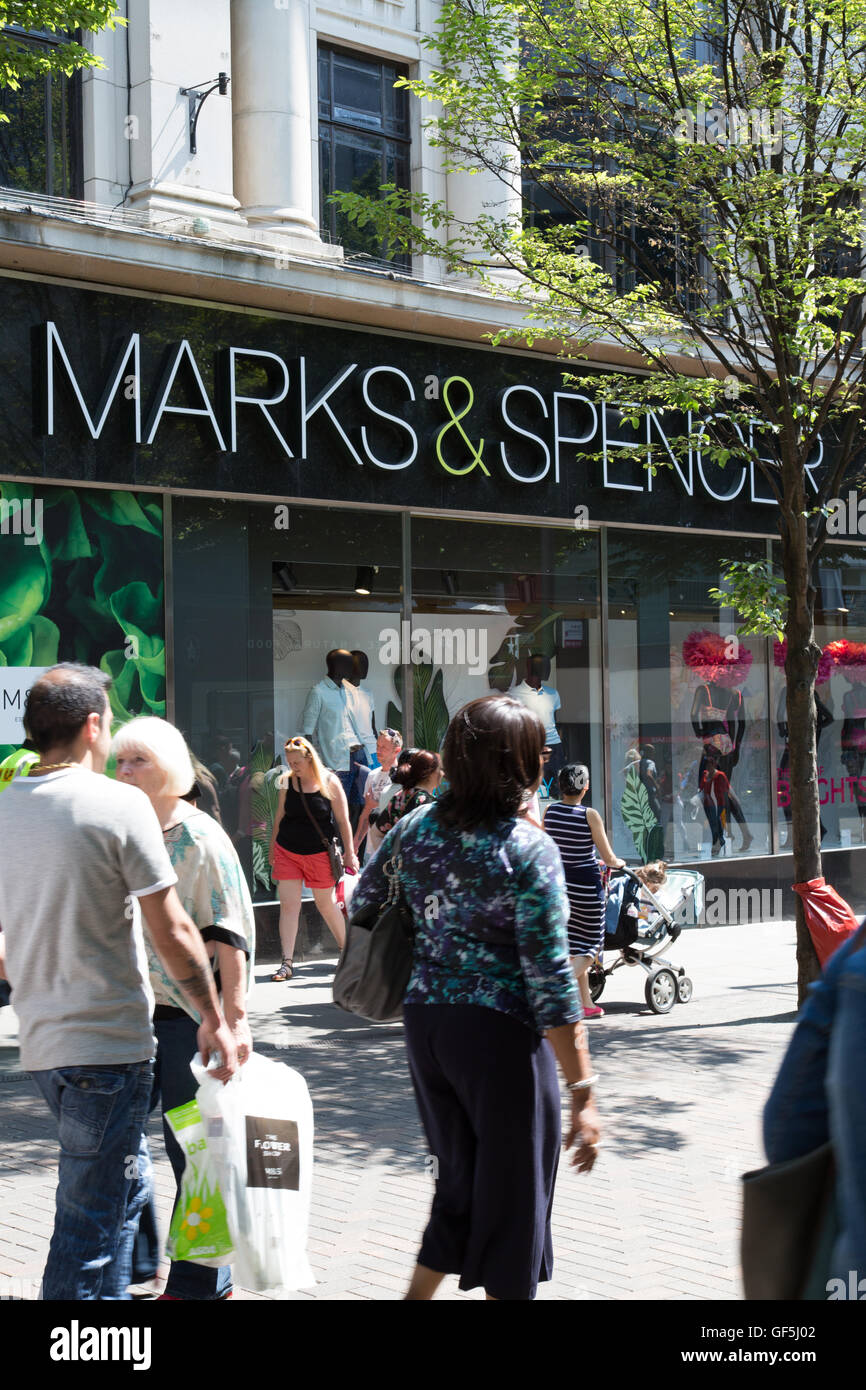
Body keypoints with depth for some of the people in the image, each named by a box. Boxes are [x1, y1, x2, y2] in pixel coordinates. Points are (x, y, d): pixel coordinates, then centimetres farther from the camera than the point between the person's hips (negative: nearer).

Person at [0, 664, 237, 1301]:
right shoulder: (120, 803, -13)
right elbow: (172, 932, -13)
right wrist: (215, 1019, -2)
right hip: (109, 1044, -7)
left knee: (126, 1182, 24)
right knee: (91, 1223, 0)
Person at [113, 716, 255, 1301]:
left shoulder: (201, 837, -8)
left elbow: (228, 935, -12)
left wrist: (235, 1018, -19)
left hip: (188, 1016, -6)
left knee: (193, 1149, 3)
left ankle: (201, 1282, 16)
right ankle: (135, 1261, 28)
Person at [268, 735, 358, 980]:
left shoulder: (329, 782, -6)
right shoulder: (287, 782, 3)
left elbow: (343, 820, -2)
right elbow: (279, 816, 13)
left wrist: (349, 852, -2)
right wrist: (272, 848, 16)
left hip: (319, 853, -2)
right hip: (287, 852, 2)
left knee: (326, 903, 8)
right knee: (288, 905, -5)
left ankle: (347, 950, 28)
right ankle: (287, 963, -3)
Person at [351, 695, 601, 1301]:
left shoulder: (416, 826, 1)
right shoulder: (529, 849, -16)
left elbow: (361, 908, 12)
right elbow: (550, 978, -18)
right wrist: (582, 1092, -15)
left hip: (425, 1021, 6)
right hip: (500, 1031, -6)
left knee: (459, 1179, 22)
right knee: (513, 1195, 10)